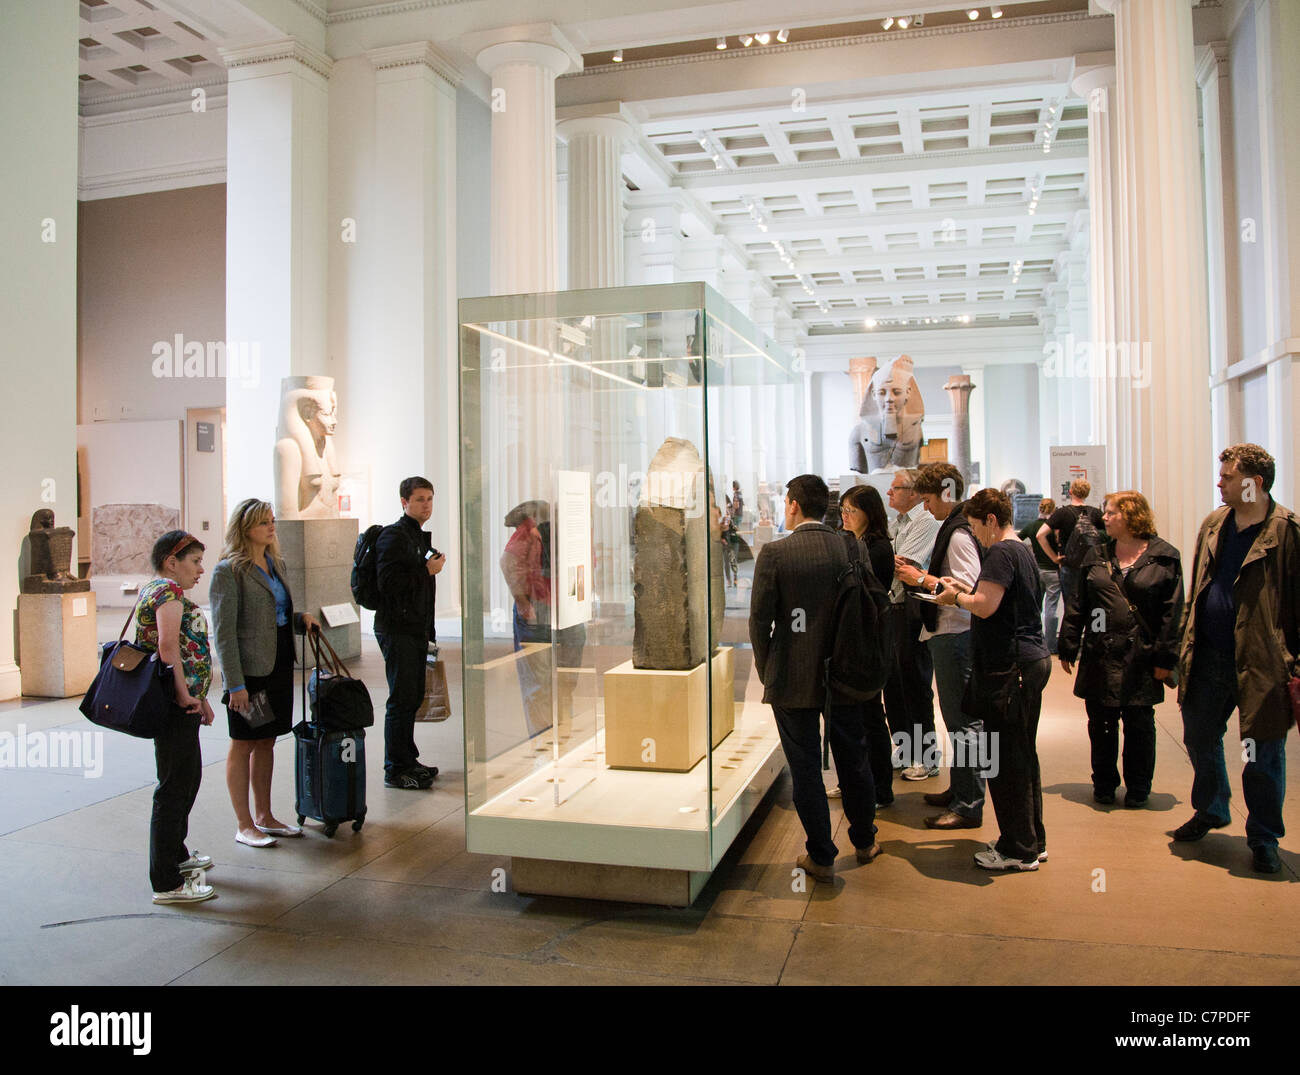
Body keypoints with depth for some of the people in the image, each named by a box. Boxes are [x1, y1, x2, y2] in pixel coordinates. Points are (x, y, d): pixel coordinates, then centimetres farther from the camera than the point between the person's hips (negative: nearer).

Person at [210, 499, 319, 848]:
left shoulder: (276, 564, 12)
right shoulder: (228, 571, -11)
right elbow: (223, 631, -15)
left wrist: (301, 618, 2)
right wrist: (235, 683, -19)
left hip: (279, 667, 7)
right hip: (249, 671, -7)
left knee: (266, 742, 14)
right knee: (243, 745, 4)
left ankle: (264, 816, 25)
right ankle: (244, 825, 13)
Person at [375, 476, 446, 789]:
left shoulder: (421, 536, 18)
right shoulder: (393, 536, -12)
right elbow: (389, 583, -22)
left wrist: (429, 630, 21)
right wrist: (428, 571, -15)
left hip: (416, 630, 9)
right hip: (397, 630, -9)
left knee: (413, 697, 14)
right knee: (402, 699, -5)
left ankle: (408, 760, 24)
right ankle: (395, 770, 3)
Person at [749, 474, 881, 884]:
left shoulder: (775, 553, -13)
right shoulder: (852, 548, -3)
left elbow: (760, 618, -11)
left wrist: (766, 670, 3)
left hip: (793, 678, -4)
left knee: (806, 768, 7)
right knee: (853, 759, 19)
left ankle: (821, 858, 17)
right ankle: (865, 841, 37)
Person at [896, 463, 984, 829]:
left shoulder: (959, 533, -17)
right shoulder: (956, 527, 15)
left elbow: (968, 587, -24)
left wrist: (921, 579, -17)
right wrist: (921, 575, 10)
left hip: (955, 635, -11)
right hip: (950, 633, 11)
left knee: (963, 719, -5)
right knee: (959, 716, 18)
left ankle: (968, 806, 2)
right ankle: (960, 791, 29)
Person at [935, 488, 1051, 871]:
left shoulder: (1001, 553, -15)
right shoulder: (1021, 551, 16)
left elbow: (985, 607, -23)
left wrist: (956, 597, -5)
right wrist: (965, 589, 15)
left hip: (1009, 666, -10)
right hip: (1031, 661, 10)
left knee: (1006, 759, -1)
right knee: (1023, 756, 17)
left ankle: (1017, 850, 8)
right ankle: (1033, 841, 27)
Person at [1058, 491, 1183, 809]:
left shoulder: (1164, 557, -2)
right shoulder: (1097, 557, 8)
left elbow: (1172, 612, -4)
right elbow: (1077, 606, 8)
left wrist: (1165, 657, -8)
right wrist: (1068, 648, 5)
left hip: (1140, 658, -3)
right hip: (1100, 657, 3)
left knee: (1139, 725, 8)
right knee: (1101, 724, 9)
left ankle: (1138, 788, 24)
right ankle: (1104, 785, 25)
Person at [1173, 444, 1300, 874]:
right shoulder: (1213, 525, 8)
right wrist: (1187, 645, 12)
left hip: (1262, 662, -6)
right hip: (1210, 658, 6)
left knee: (1264, 755, 7)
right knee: (1199, 737, 16)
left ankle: (1263, 839, 24)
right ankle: (1210, 811, 39)